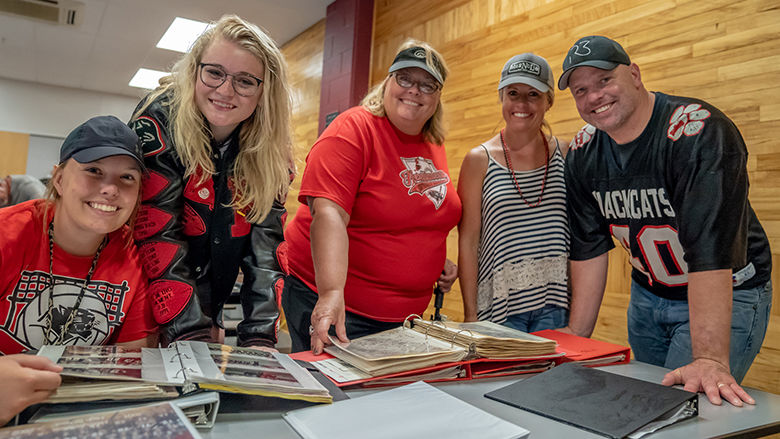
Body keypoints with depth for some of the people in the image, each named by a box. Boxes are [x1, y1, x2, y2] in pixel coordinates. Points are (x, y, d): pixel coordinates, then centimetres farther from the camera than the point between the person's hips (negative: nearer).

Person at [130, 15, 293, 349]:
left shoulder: (273, 151, -9)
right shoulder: (160, 121, -19)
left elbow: (265, 243, -11)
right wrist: (190, 333, -30)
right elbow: (157, 232, -25)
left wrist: (259, 337, -19)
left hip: (210, 305, 4)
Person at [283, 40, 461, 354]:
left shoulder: (434, 145, 10)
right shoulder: (353, 130, -12)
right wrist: (332, 292, -36)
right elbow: (329, 213, -25)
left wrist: (439, 260, 10)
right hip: (332, 304, -6)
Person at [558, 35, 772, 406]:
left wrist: (710, 360, -39)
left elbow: (711, 249, -33)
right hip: (647, 295, 5)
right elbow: (588, 248, -3)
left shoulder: (701, 132, -25)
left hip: (727, 295, -5)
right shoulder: (582, 153, -6)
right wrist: (576, 334, -4)